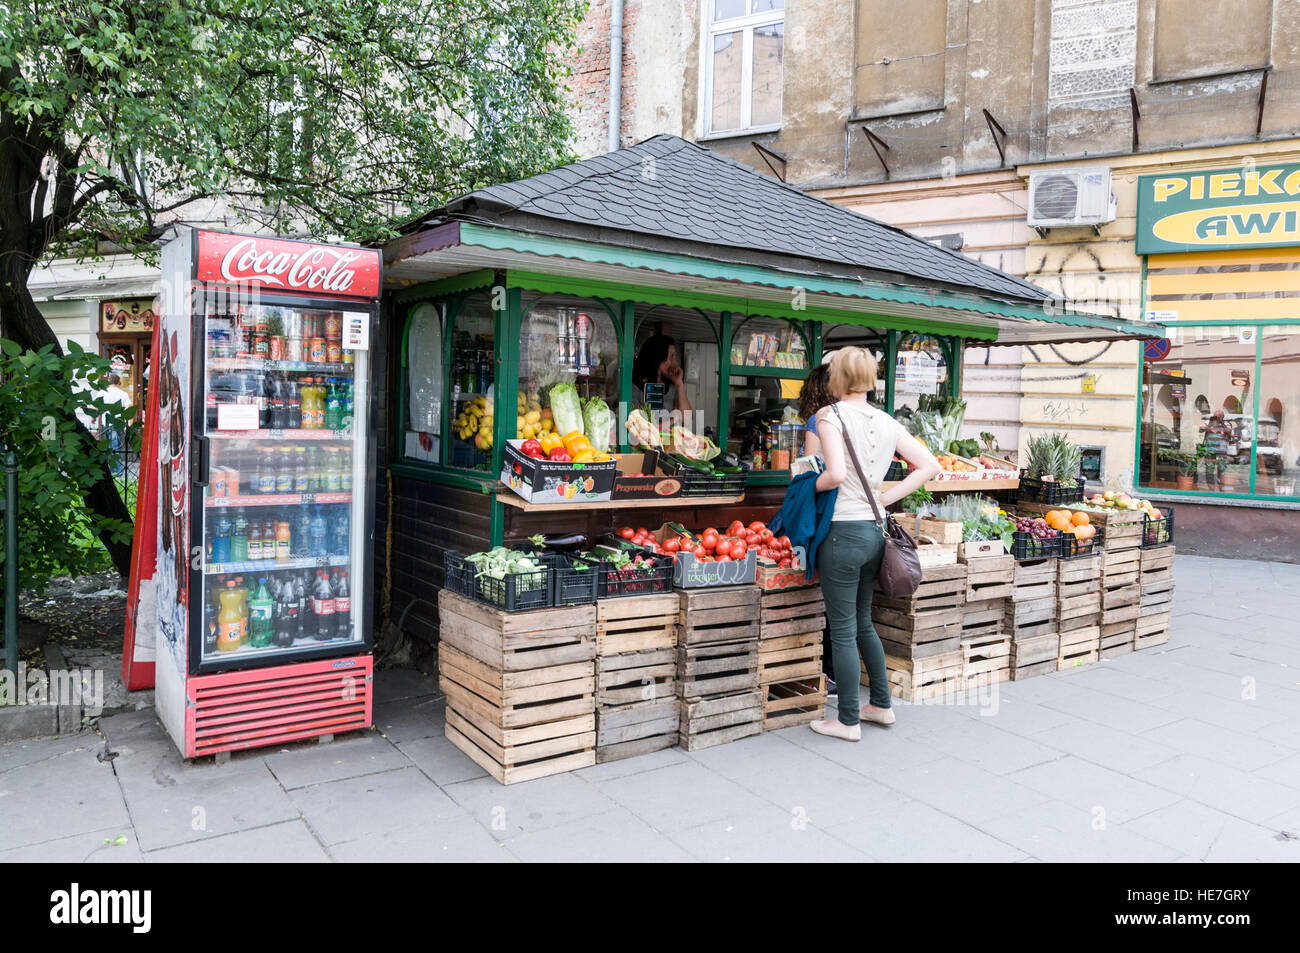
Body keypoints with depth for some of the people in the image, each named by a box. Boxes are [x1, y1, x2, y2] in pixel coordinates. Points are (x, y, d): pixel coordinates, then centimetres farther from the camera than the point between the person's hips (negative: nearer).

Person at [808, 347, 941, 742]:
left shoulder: (831, 415, -12)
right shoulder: (887, 422, 8)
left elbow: (836, 474, -25)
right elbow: (930, 465, 9)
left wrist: (813, 485, -6)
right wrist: (887, 497, 8)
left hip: (843, 531, -7)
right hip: (874, 531, 7)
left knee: (843, 631, 4)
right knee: (863, 623, 22)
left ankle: (848, 721, 14)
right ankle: (881, 704, 33)